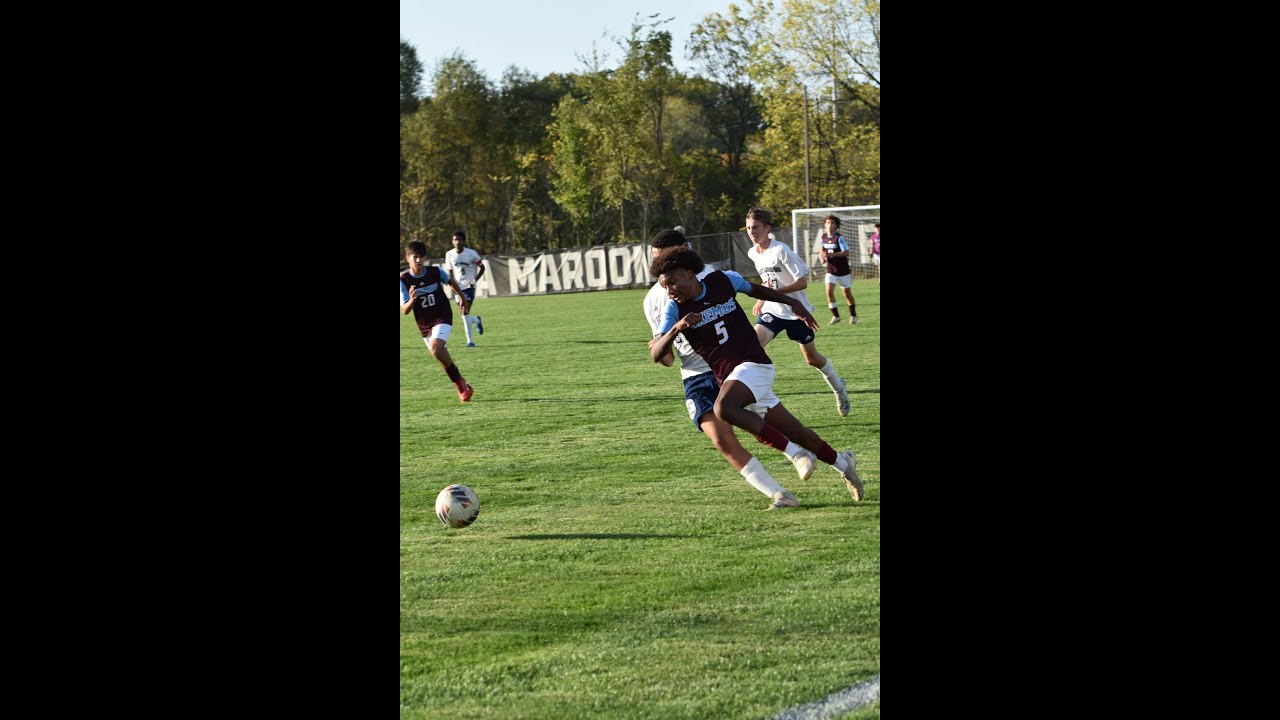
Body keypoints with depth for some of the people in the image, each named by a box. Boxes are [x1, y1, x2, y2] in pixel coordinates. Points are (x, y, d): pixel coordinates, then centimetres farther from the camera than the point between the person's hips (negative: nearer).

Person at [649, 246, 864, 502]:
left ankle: (794, 452, -23)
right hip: (728, 377, 4)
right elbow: (655, 354, -13)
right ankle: (843, 464, 30)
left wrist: (793, 302, 20)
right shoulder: (675, 310, -2)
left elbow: (754, 289, 18)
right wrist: (676, 328, -30)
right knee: (794, 432, 8)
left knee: (724, 408, -32)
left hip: (753, 364, -4)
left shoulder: (722, 280, -4)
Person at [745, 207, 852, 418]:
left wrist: (775, 292, -28)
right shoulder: (752, 253, 1)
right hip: (772, 311, 5)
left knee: (812, 358, 11)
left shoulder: (781, 251, -21)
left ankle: (838, 387, 40)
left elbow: (803, 282, -20)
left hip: (796, 311, -4)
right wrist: (761, 300, 10)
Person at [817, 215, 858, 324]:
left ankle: (853, 315, 28)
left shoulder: (839, 238, -15)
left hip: (843, 270, -4)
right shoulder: (824, 237, 2)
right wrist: (822, 256, -2)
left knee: (847, 293, 9)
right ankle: (835, 316, -4)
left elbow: (846, 252, -23)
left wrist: (831, 254, -33)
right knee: (829, 291, -14)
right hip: (831, 270, 4)